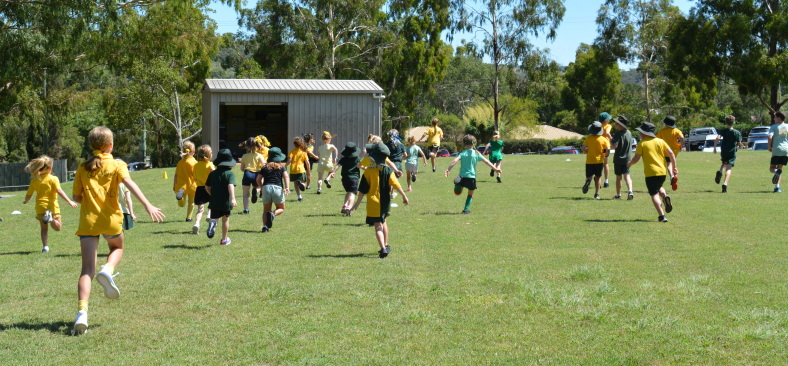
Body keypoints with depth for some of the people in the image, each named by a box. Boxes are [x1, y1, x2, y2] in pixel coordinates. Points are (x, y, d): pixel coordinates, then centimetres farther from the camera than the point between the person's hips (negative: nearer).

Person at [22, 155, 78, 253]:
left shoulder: (34, 180, 4)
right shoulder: (53, 179, -8)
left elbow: (28, 195, 9)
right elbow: (59, 191, -19)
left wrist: (25, 201, 31)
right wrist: (69, 201, -20)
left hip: (40, 207, 4)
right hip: (52, 207, -4)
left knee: (44, 228, 18)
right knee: (58, 227, 5)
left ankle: (45, 246, 6)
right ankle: (50, 218, -26)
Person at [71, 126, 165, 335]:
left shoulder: (83, 168, 9)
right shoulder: (116, 165, 1)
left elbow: (76, 197, 8)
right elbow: (129, 183, -17)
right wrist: (148, 205, -26)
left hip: (88, 220, 2)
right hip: (110, 219, -1)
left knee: (87, 269, -1)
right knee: (117, 247, 31)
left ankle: (82, 312, -19)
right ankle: (107, 270, -2)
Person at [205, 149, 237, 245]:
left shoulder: (212, 174, 6)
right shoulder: (230, 173, -6)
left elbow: (207, 188, 10)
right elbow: (231, 186, -22)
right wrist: (233, 198, -30)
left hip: (214, 201, 2)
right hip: (226, 201, -2)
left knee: (214, 217, 8)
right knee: (225, 219, 15)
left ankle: (212, 222, -30)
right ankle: (224, 239, 25)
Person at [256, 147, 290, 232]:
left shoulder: (265, 167, 17)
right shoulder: (281, 167, 12)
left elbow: (258, 179, 11)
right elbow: (286, 177, -5)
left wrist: (262, 186, 26)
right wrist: (287, 188, -14)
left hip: (266, 188, 2)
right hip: (278, 188, -2)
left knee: (266, 210, 11)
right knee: (281, 208, 15)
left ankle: (265, 226, -11)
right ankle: (273, 214, -17)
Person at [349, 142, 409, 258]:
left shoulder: (368, 171, -11)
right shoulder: (388, 171, -3)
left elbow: (363, 190, -9)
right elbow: (396, 185, -4)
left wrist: (357, 203, -1)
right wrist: (404, 196, 7)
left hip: (373, 204, -4)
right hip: (385, 203, 4)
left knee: (378, 226, -4)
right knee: (383, 222, 25)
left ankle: (383, 248, -20)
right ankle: (386, 245, 31)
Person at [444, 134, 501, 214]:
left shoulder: (462, 153, -2)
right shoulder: (476, 153, -1)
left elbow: (454, 161, -15)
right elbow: (486, 161, 0)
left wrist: (448, 170, -16)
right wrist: (495, 168, 6)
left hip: (462, 176, 0)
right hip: (472, 177, 0)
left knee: (458, 192, 16)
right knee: (470, 195, 14)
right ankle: (466, 209, 9)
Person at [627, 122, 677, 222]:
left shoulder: (642, 144, -4)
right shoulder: (660, 141, 8)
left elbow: (636, 159, -8)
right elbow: (671, 153, 2)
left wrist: (629, 164, 12)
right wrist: (674, 167, 9)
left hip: (651, 173, -5)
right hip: (662, 171, 5)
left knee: (654, 194, -3)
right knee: (659, 187, 30)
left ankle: (662, 216, -15)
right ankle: (665, 196, -3)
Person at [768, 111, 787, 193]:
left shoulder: (774, 127, 1)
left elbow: (770, 137, -13)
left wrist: (769, 147, 0)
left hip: (776, 150, -3)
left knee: (772, 168, 8)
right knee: (780, 167, 13)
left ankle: (777, 171, -30)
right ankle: (777, 187, -1)